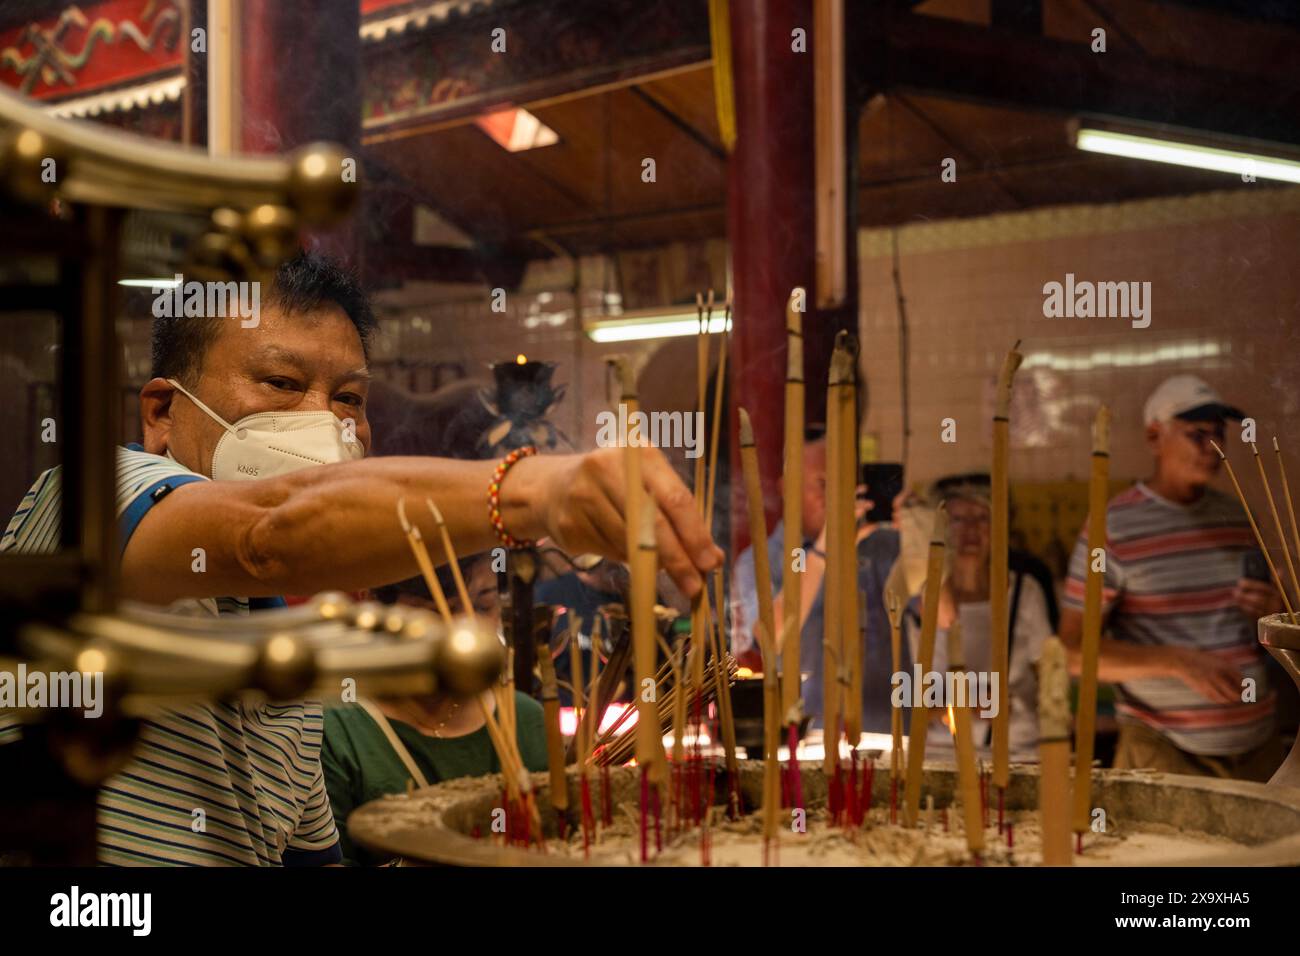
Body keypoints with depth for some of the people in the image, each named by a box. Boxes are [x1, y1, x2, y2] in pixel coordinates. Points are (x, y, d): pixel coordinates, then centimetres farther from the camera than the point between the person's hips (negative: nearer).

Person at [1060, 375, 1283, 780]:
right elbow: (1074, 651, -11)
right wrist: (1179, 662, -22)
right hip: (1166, 749, -5)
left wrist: (1272, 610, -4)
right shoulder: (1111, 529, -8)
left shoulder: (1235, 518, 10)